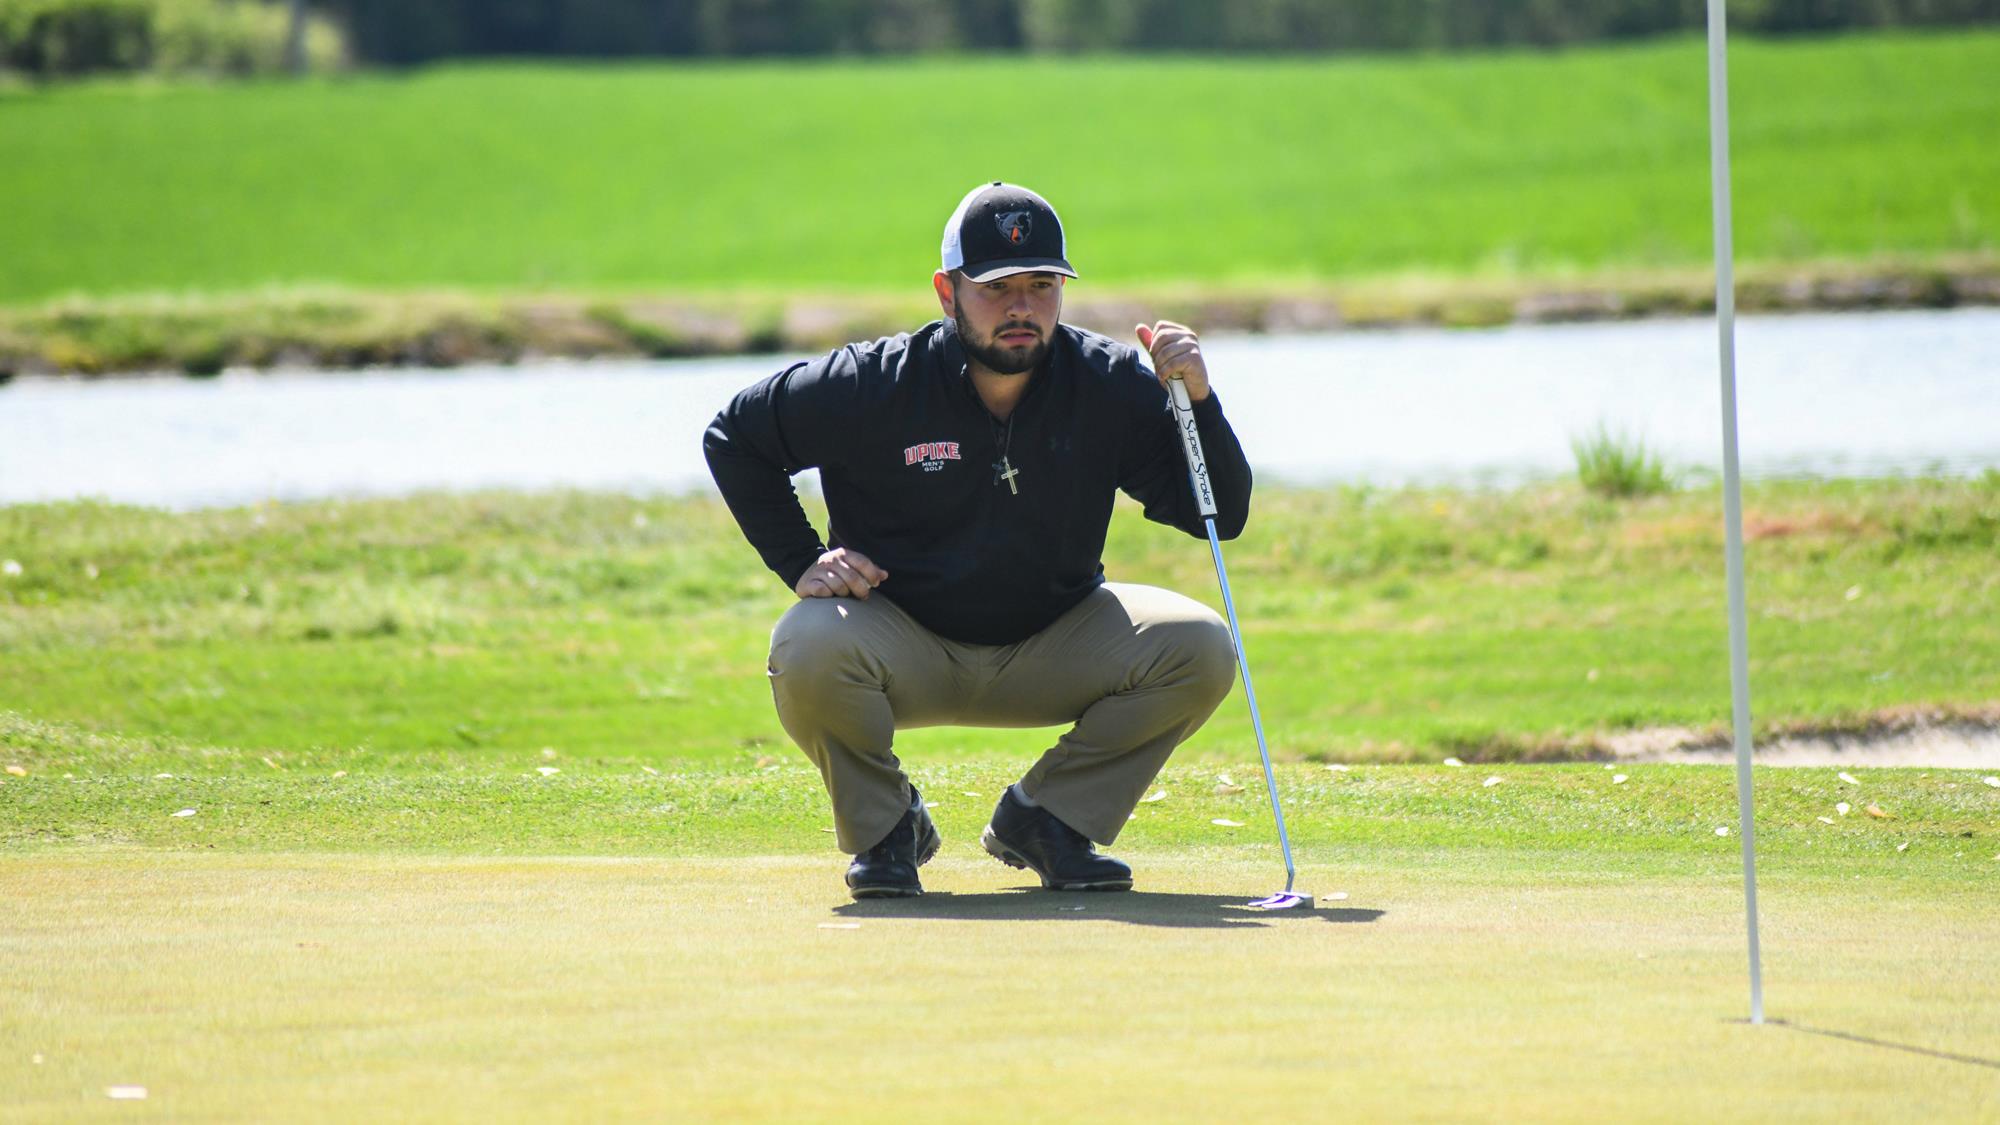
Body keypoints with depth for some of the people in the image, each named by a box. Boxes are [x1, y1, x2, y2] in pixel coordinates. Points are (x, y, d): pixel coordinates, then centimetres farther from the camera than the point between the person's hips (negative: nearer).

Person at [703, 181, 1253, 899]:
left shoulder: (1113, 385, -11)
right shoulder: (875, 385, -16)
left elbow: (1222, 516, -10)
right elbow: (734, 438, -1)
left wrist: (1196, 402, -27)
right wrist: (801, 562, -10)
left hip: (1053, 649, 2)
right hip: (903, 646, -2)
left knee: (1200, 649, -21)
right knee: (807, 651, -35)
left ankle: (1045, 818, 1)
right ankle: (884, 826, -3)